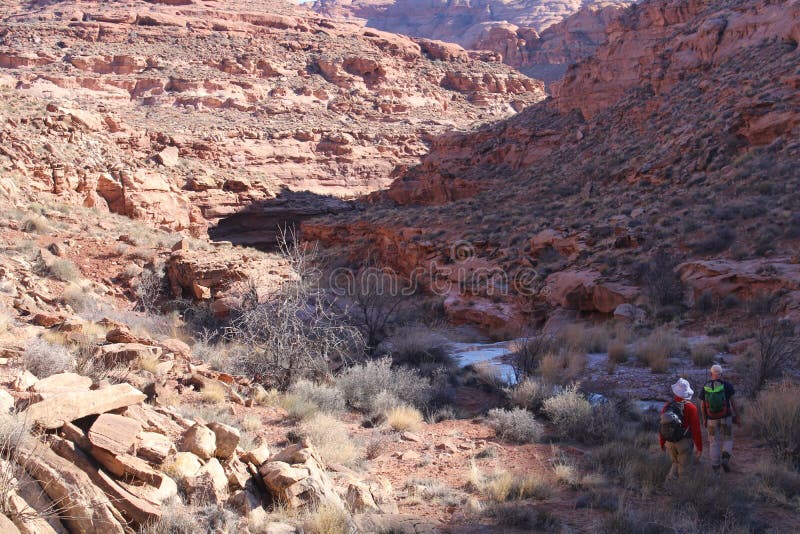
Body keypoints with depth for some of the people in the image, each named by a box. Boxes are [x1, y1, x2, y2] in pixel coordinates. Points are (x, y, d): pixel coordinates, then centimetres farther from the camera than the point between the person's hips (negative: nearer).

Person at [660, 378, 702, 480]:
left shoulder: (667, 406, -2)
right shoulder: (690, 408, -16)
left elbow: (662, 426, 6)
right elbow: (696, 430, -15)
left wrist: (662, 443, 19)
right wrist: (699, 448, -5)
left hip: (669, 443, 5)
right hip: (684, 444, -4)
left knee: (676, 463, 24)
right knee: (685, 468, 9)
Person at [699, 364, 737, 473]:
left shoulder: (705, 387, -4)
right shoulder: (727, 385, -9)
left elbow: (702, 405, -2)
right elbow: (732, 402, -7)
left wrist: (704, 419, 9)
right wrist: (736, 416, 4)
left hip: (712, 419, 1)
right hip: (726, 418, -1)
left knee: (714, 442, 13)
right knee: (727, 440, 15)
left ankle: (715, 466, 14)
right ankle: (725, 459, -8)